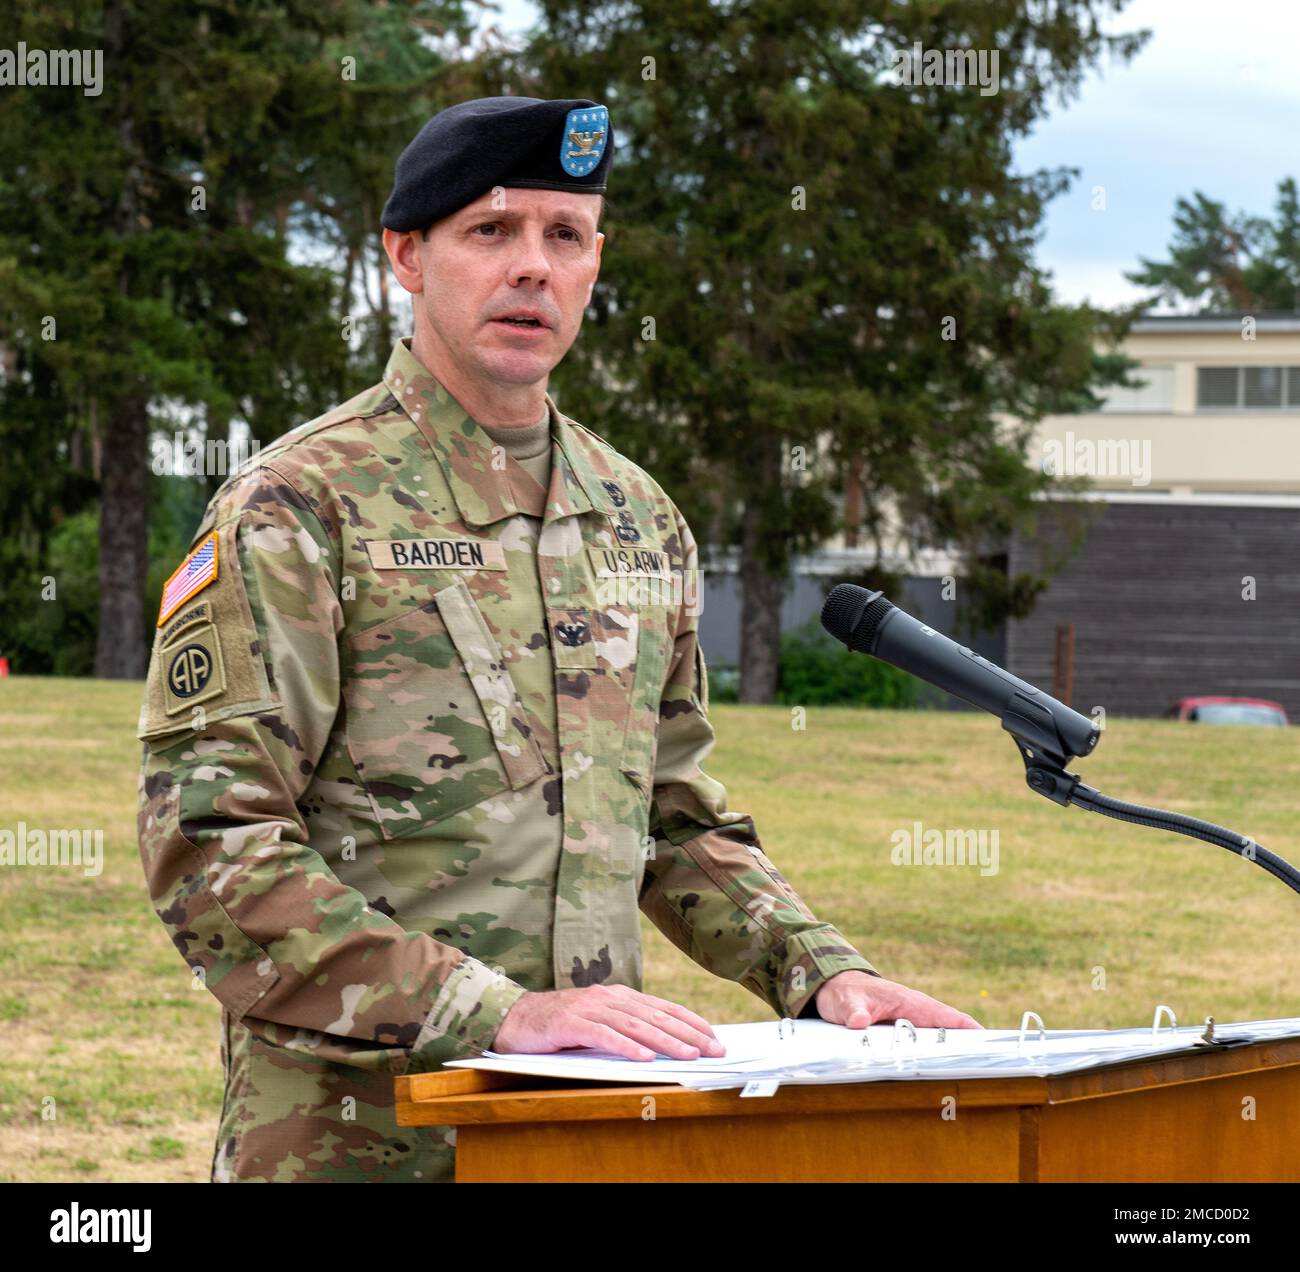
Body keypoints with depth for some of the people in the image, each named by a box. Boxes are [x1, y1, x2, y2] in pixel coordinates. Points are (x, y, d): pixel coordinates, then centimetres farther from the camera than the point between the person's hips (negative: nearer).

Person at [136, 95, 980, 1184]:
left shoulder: (641, 520, 13)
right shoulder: (297, 509, -7)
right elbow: (210, 844, -16)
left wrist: (818, 969, 5)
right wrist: (498, 1012, -23)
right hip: (352, 1126, -5)